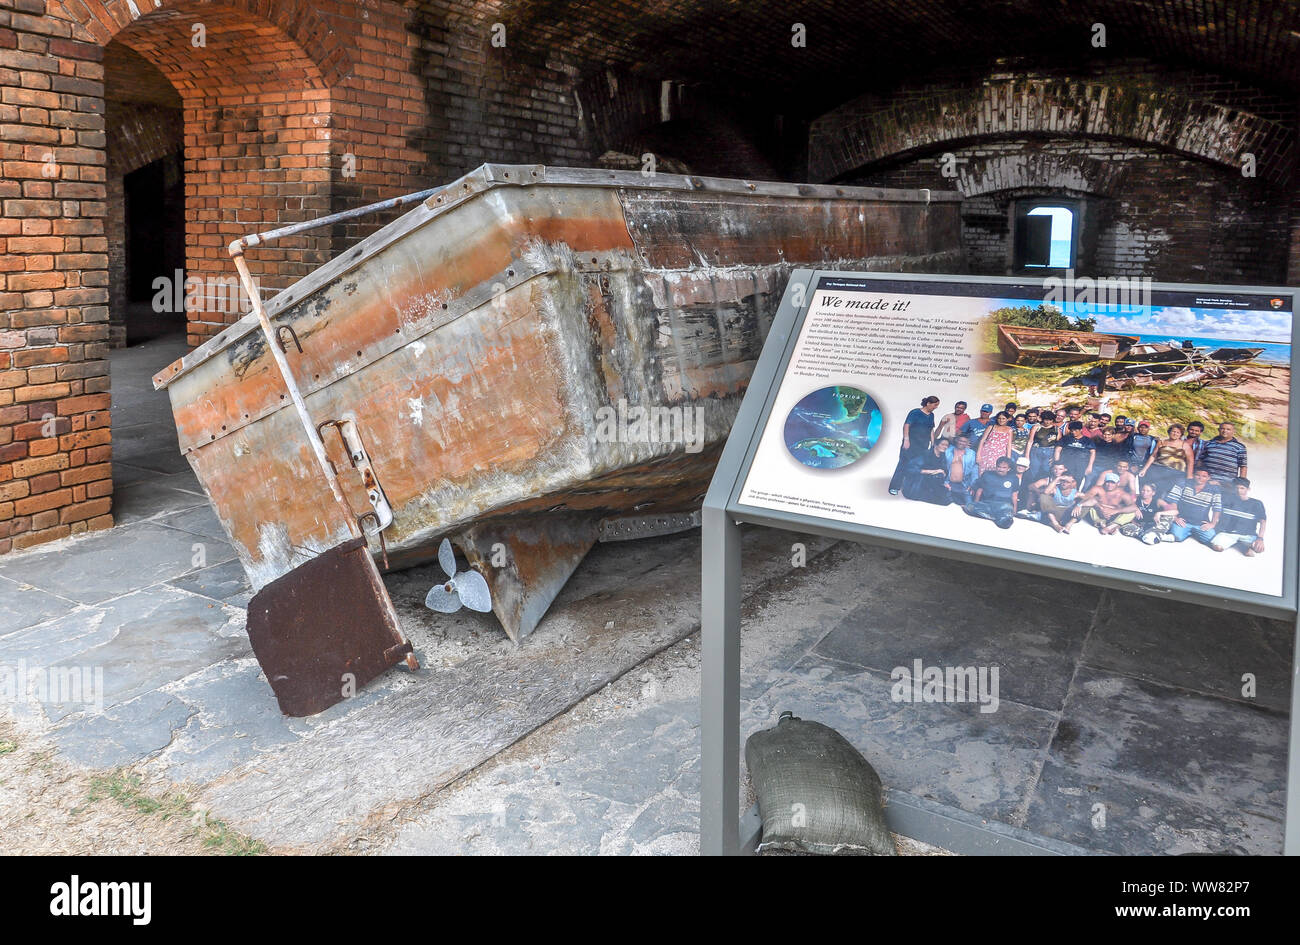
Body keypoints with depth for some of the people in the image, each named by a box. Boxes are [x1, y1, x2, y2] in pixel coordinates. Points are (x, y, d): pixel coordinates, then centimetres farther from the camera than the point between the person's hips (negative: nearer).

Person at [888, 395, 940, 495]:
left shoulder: (931, 415, 12)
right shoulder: (915, 412, -9)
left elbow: (931, 430, 18)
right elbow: (906, 425, -13)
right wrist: (906, 439, -20)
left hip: (923, 445, 6)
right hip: (911, 444, -6)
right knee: (904, 464, -6)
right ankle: (894, 487, -3)